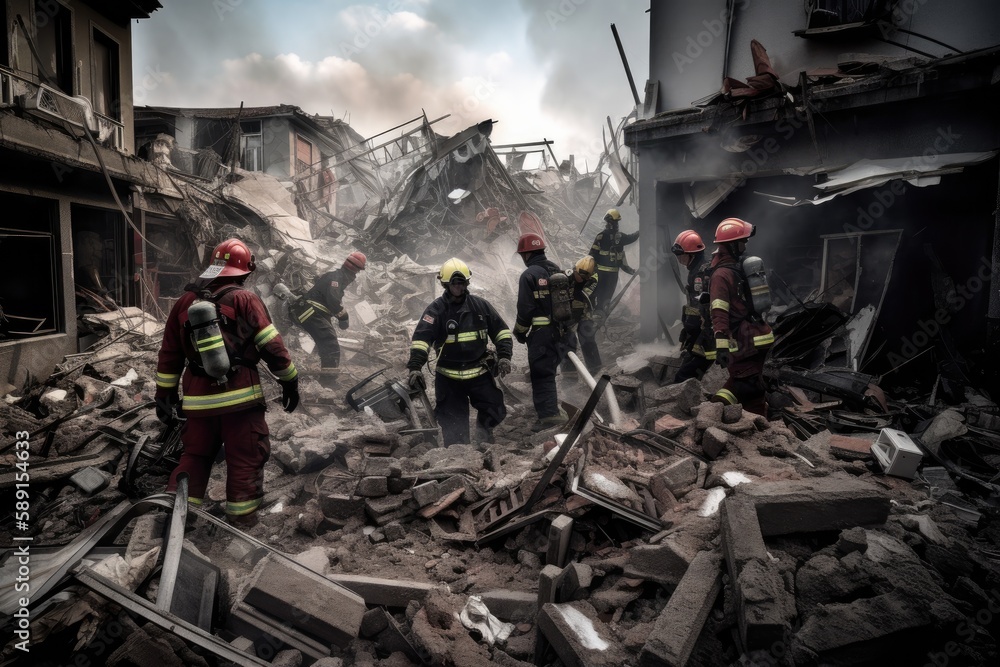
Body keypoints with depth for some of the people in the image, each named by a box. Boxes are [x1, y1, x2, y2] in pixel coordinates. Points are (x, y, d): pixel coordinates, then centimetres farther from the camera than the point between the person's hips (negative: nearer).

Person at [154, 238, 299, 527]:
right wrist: (290, 380, 1)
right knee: (245, 459, 6)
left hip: (199, 398, 5)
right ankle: (242, 521, 13)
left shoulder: (185, 302, 8)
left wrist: (165, 394, 21)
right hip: (240, 396, -4)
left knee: (194, 455, 20)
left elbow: (169, 354, 13)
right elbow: (271, 346, -9)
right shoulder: (245, 299, -6)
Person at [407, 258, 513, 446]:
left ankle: (483, 438, 34)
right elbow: (420, 338, -15)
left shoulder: (480, 305, 2)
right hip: (448, 377, -2)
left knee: (495, 411, 6)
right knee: (453, 423, 5)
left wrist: (504, 356, -4)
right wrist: (415, 367, -26)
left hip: (480, 373, 2)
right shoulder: (436, 309, -7)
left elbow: (501, 330, 7)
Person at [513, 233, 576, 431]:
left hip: (542, 333, -8)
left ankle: (549, 414, -6)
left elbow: (525, 308, -15)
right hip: (562, 331, 8)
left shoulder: (529, 275, -12)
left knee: (541, 374, -2)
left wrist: (520, 332, -1)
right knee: (549, 369, 22)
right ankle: (551, 406, 31)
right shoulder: (557, 270, 12)